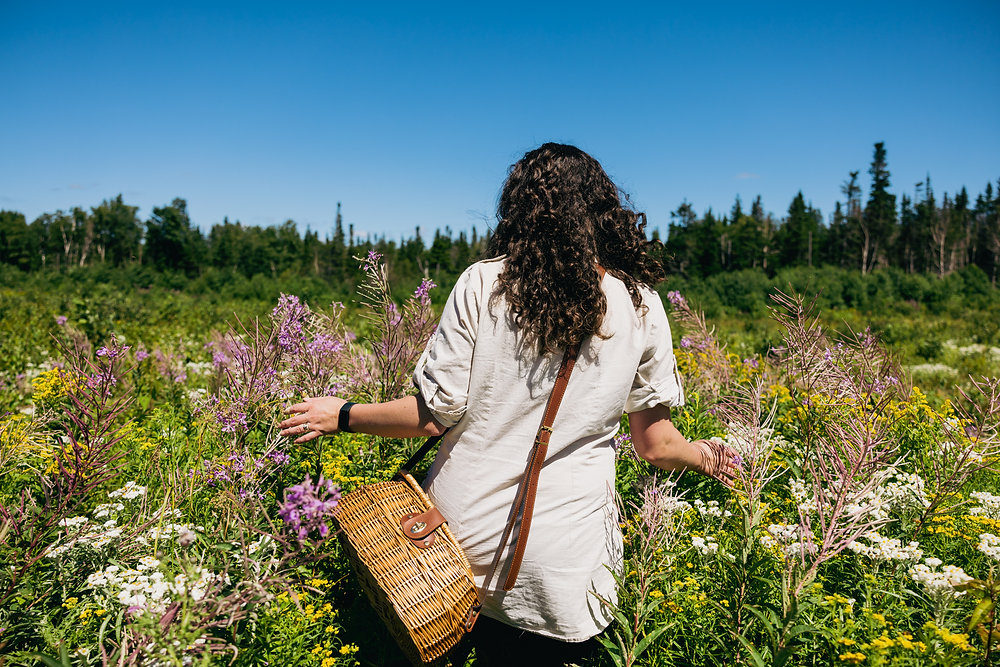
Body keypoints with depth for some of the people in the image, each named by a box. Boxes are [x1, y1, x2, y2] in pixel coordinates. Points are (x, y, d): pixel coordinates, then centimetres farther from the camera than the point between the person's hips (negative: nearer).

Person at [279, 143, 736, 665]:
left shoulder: (482, 284, -9)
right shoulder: (640, 306, -3)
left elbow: (434, 415, -8)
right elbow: (656, 446, 1)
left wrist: (341, 415, 8)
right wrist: (705, 457, 23)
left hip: (461, 534, -1)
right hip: (562, 563, 1)